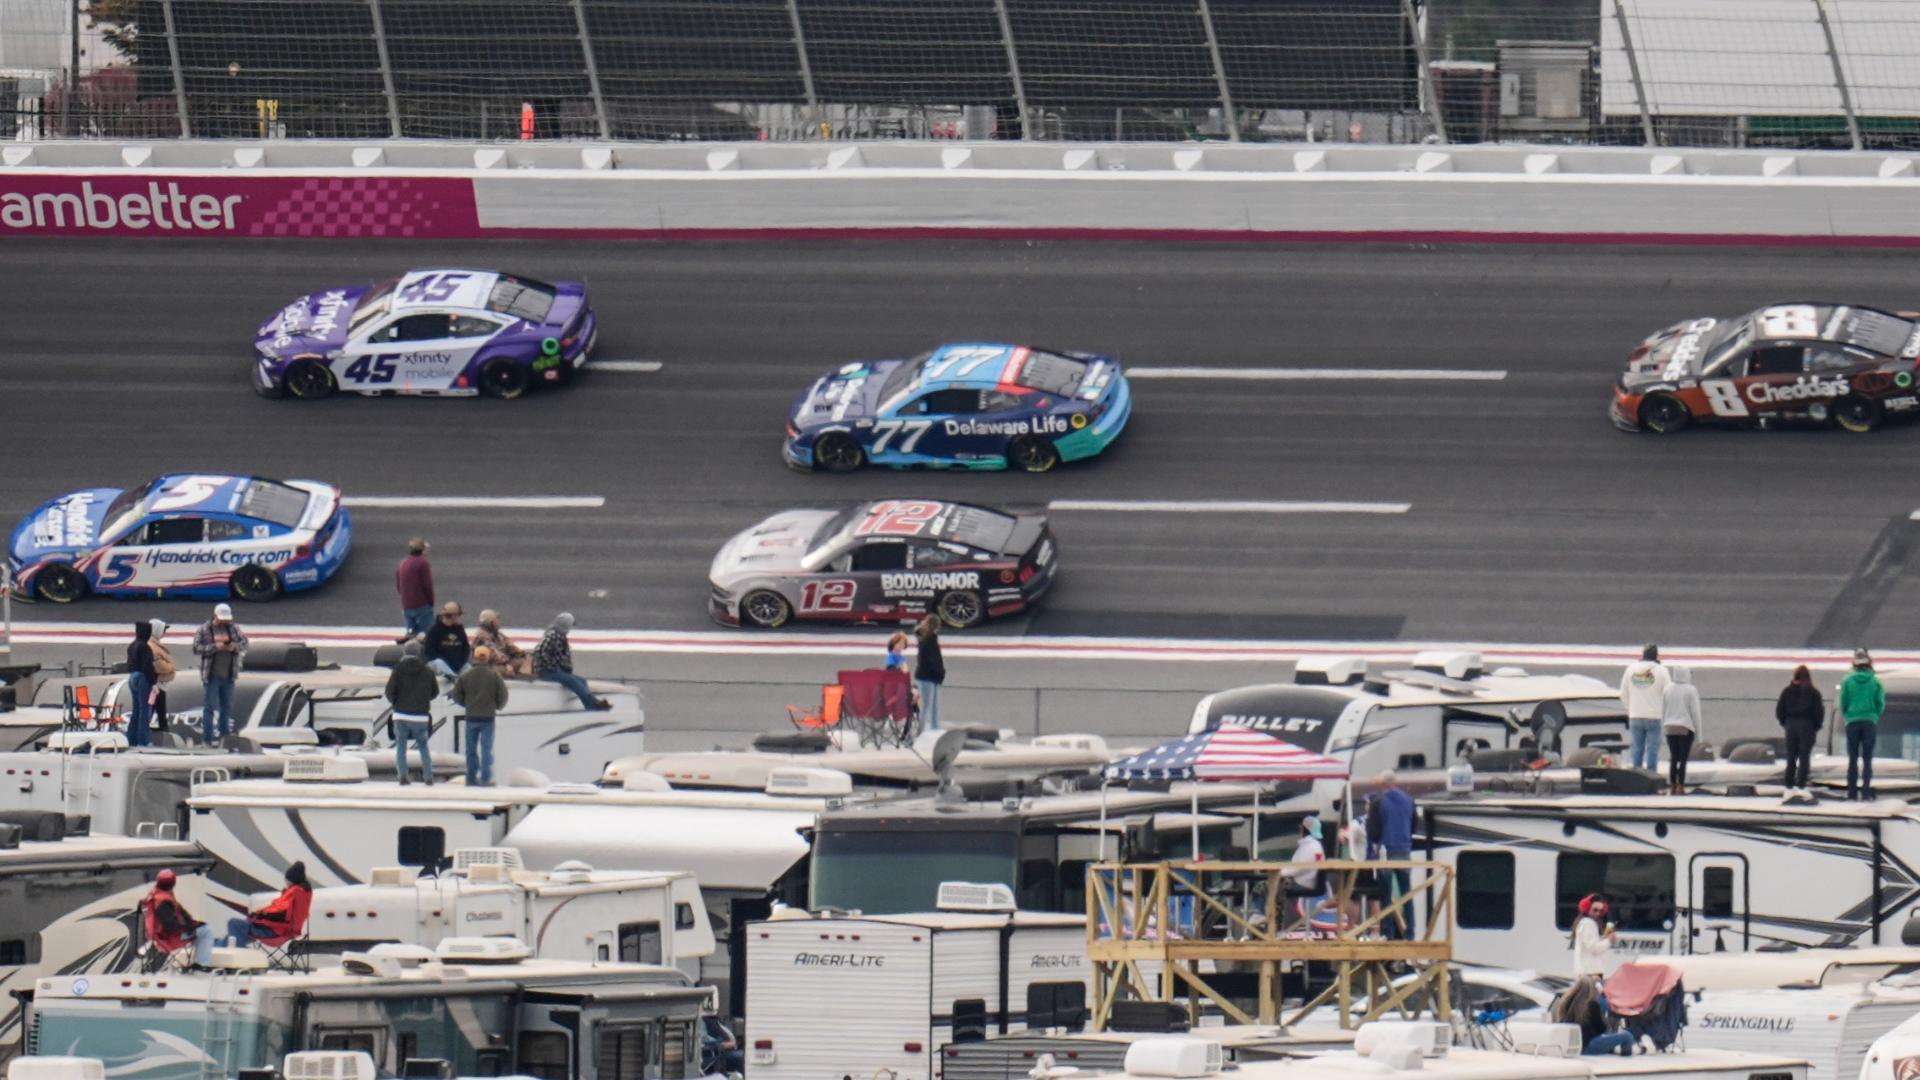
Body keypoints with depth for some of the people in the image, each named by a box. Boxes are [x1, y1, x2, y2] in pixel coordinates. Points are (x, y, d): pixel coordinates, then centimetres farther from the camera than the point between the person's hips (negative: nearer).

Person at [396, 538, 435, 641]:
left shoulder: (403, 563, 11)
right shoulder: (423, 563, -10)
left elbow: (398, 584, 16)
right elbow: (428, 585, -13)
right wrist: (431, 601, 0)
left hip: (407, 605, 7)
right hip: (422, 605, -7)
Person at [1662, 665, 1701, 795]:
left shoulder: (1668, 689, 3)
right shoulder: (1691, 690, -8)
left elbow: (1662, 710, 6)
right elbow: (1695, 711, -8)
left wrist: (1663, 727, 13)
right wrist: (1698, 731, 0)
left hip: (1670, 728, 4)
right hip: (1686, 729, -4)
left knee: (1673, 759, 9)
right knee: (1683, 759, -2)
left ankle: (1673, 788, 7)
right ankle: (1680, 788, -9)